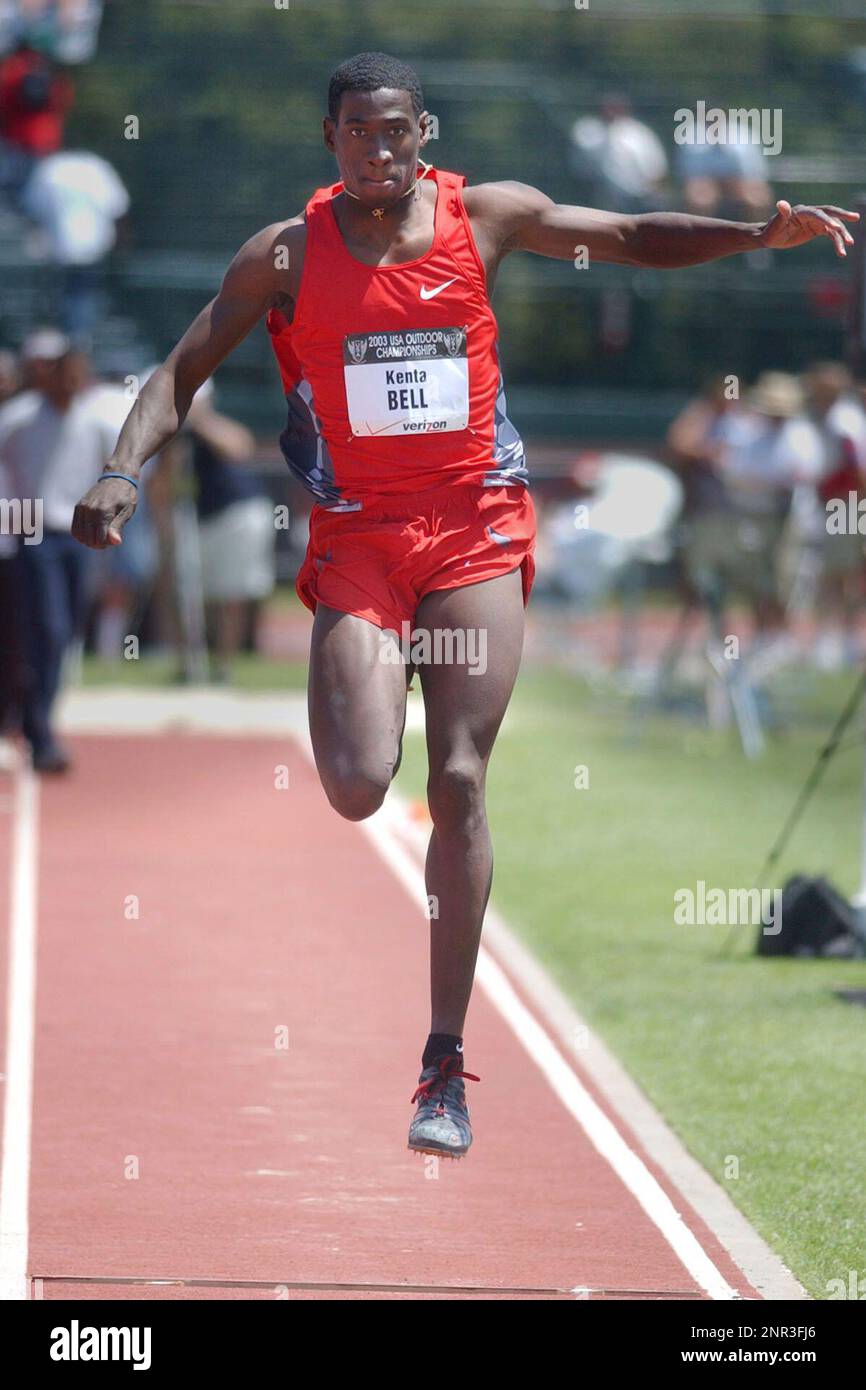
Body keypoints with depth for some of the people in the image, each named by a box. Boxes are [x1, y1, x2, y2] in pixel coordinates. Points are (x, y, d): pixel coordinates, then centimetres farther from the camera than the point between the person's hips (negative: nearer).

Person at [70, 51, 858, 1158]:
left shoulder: (486, 217, 4)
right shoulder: (286, 256, 0)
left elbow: (636, 238, 13)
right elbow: (180, 373, 2)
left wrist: (761, 234, 0)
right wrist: (123, 470, -16)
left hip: (476, 533, 1)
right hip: (356, 538, -1)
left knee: (459, 785, -8)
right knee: (356, 792, -18)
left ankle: (445, 1064, -3)